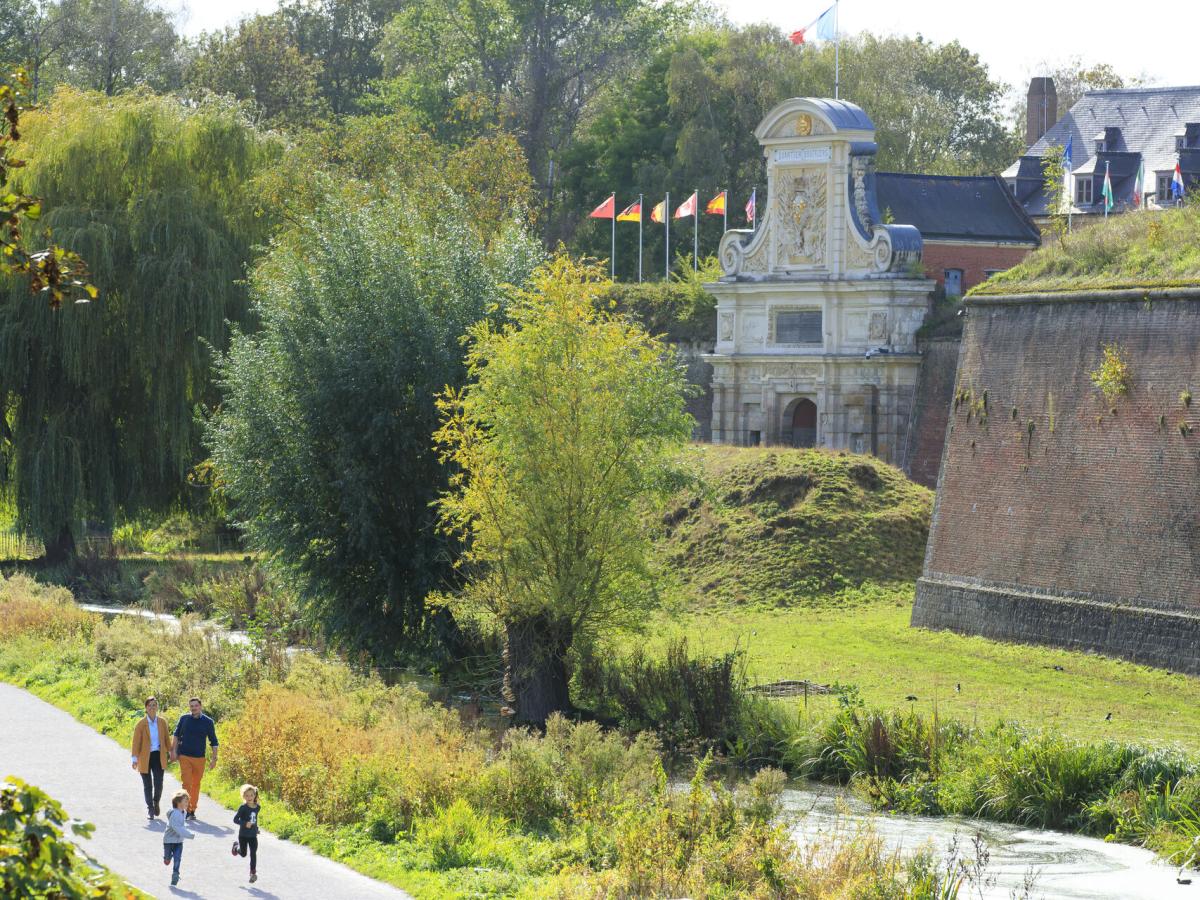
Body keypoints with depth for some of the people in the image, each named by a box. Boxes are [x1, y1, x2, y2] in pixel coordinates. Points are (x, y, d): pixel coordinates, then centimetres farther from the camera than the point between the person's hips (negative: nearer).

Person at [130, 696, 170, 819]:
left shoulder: (162, 722, 3)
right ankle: (150, 808, 18)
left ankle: (156, 803, 22)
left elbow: (166, 738, 14)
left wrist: (169, 752, 17)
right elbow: (136, 741, -5)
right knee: (147, 785, 5)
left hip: (158, 756, 1)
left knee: (158, 784, -6)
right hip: (145, 757, -1)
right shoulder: (141, 723, -5)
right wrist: (135, 759, -8)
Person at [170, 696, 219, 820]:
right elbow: (177, 734, 12)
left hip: (199, 758, 1)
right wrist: (174, 750, 6)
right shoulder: (184, 719, 0)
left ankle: (192, 811, 18)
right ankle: (186, 810, -9)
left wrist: (214, 759, 0)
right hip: (184, 757, -1)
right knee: (186, 783, -9)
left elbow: (213, 741, 4)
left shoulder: (208, 722, -1)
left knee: (196, 785, 8)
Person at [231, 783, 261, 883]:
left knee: (253, 854, -4)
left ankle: (253, 873, 3)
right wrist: (245, 823, -29)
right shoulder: (243, 808, -15)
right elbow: (235, 819, -16)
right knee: (243, 854, 11)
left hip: (253, 835, 3)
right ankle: (236, 847, 44)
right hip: (243, 835, -3)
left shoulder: (257, 807, 0)